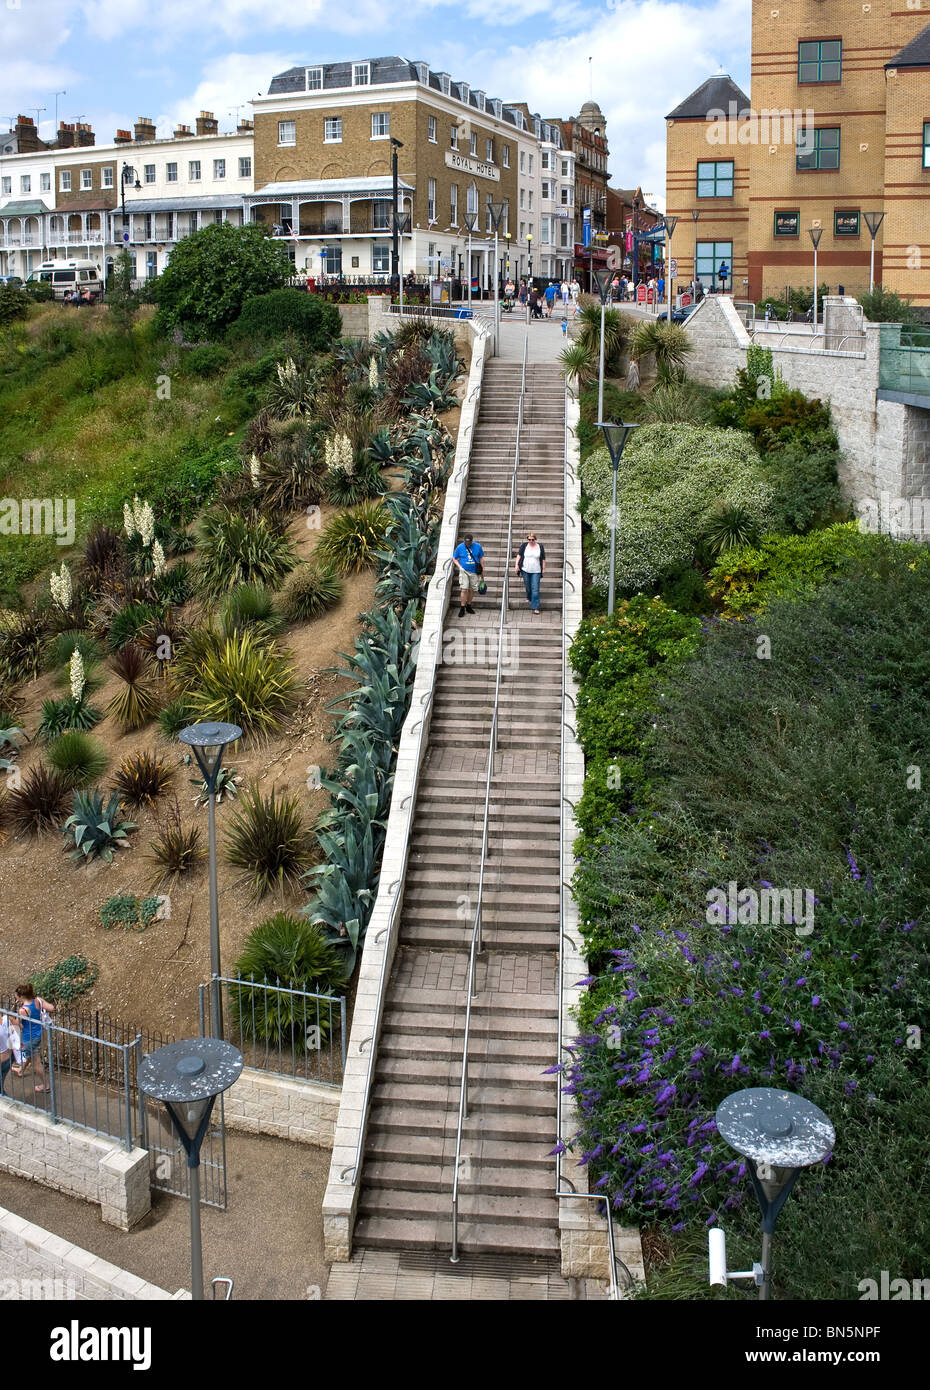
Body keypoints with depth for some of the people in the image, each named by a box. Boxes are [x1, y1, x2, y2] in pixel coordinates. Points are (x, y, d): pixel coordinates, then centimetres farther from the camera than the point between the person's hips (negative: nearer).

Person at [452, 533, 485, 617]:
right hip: (464, 571, -2)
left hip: (474, 572, 2)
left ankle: (468, 606, 26)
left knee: (471, 590, 9)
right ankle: (462, 608, -5)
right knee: (464, 589, -11)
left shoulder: (477, 546, 0)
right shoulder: (460, 547, -4)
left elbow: (481, 558, 10)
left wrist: (482, 570, 11)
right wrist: (460, 566, -8)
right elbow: (454, 558, 6)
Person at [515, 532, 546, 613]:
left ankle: (534, 607, -9)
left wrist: (543, 568, 2)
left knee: (535, 589, -8)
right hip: (525, 570, 2)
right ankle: (529, 598, 46)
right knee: (527, 586, 16)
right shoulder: (524, 545, 2)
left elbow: (543, 559, 5)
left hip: (536, 571, -2)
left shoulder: (540, 547, 1)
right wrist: (516, 565, -10)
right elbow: (519, 555, 0)